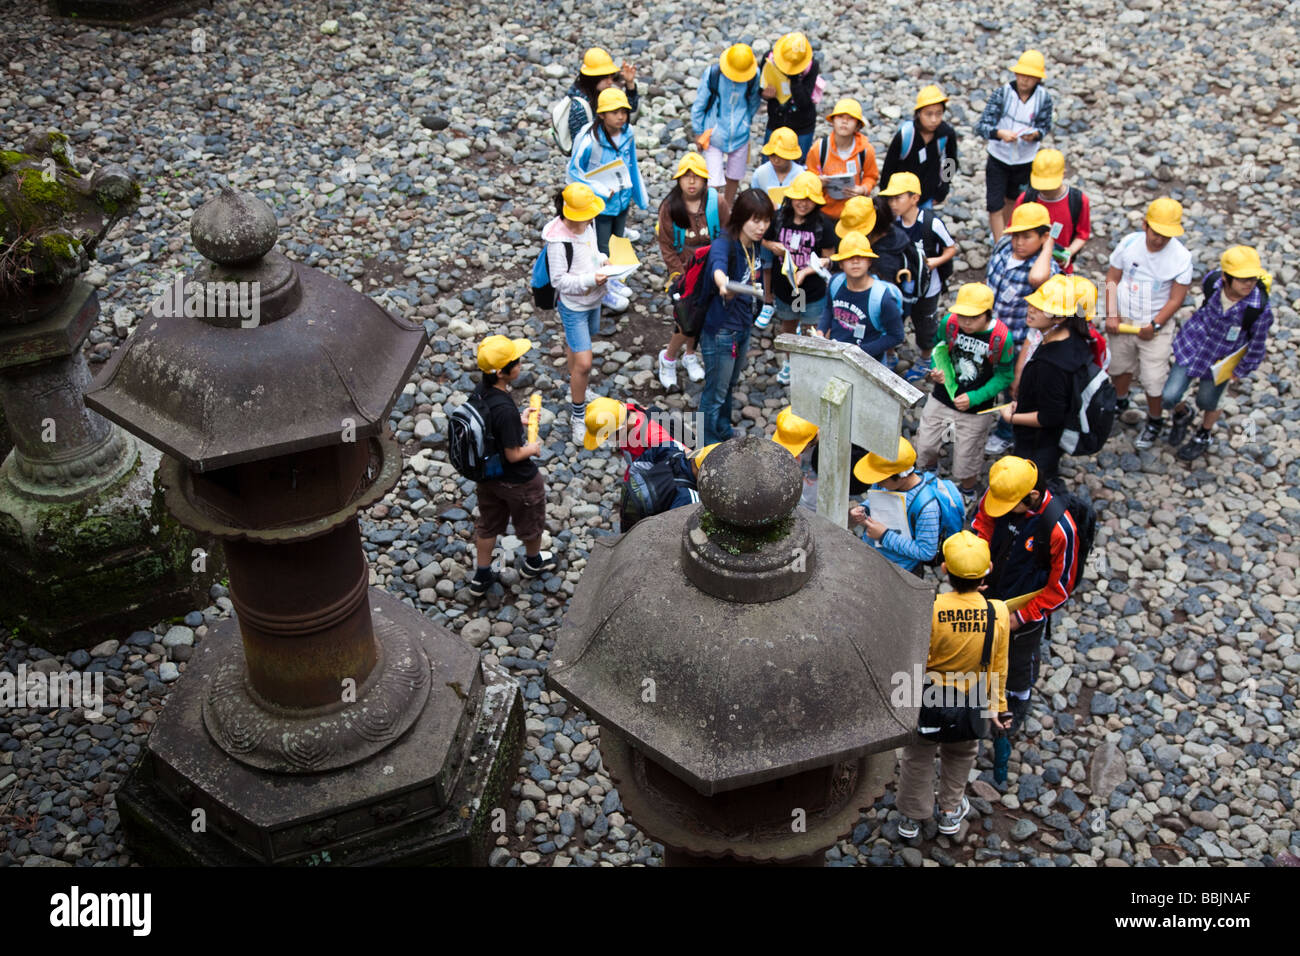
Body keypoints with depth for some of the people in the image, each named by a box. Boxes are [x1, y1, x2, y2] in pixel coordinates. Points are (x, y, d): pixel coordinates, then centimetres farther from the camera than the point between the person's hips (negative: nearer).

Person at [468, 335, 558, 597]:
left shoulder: (480, 392, -12)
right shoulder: (505, 410, -38)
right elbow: (513, 454, -28)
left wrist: (518, 421, 7)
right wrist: (533, 448, -9)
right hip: (517, 481, -7)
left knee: (488, 524, 25)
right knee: (531, 522, 23)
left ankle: (481, 576, 39)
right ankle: (533, 562, 49)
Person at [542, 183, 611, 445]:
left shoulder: (588, 224, -6)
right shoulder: (558, 240, -29)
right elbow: (559, 280, -22)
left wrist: (602, 259, -6)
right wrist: (590, 279, -31)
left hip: (593, 299, 8)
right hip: (573, 305, -8)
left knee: (577, 342, 29)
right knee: (584, 363, -6)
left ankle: (574, 385, 54)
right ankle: (578, 416, 13)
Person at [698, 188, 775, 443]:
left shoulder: (756, 246, 0)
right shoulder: (724, 244, -25)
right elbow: (717, 266, -50)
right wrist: (723, 285, -71)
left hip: (743, 328, 8)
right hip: (720, 331, -8)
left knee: (729, 385, 27)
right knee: (715, 393, 7)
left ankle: (724, 432, 48)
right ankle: (708, 445, 25)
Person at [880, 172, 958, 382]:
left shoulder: (932, 223, -25)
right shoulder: (892, 222, -12)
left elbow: (951, 248, -11)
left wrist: (936, 261, -28)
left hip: (926, 288, -3)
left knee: (924, 326, 16)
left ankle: (925, 360, 43)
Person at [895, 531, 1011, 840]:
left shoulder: (929, 610, -31)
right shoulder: (998, 613, -23)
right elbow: (998, 667, -9)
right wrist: (998, 706, 7)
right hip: (972, 704, 2)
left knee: (918, 756, 23)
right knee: (961, 754, 30)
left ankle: (911, 818, 41)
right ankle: (951, 813, 48)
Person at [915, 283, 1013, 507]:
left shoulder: (1002, 338, -25)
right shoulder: (949, 323, -17)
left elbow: (1004, 376, -13)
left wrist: (974, 398, -21)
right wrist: (938, 370, -14)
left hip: (975, 410, -3)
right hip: (942, 399, 3)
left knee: (965, 459, 14)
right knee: (925, 447, 16)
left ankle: (967, 491, 47)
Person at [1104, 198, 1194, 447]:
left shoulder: (1181, 257, -18)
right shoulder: (1129, 243, -12)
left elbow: (1176, 299, -11)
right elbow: (1112, 279, -4)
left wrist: (1155, 325, -17)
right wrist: (1111, 315, -9)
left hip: (1156, 326, -3)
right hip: (1123, 320, 3)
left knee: (1153, 379, 0)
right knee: (1120, 365, 23)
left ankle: (1155, 421, 25)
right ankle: (1120, 401, 52)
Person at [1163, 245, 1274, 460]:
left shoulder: (1260, 309, -31)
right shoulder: (1211, 281, -22)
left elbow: (1257, 346, -13)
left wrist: (1241, 371, -1)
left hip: (1220, 360, -2)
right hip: (1192, 345, 2)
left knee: (1207, 402, 18)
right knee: (1169, 396, 2)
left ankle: (1202, 438, 51)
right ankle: (1182, 415, 41)